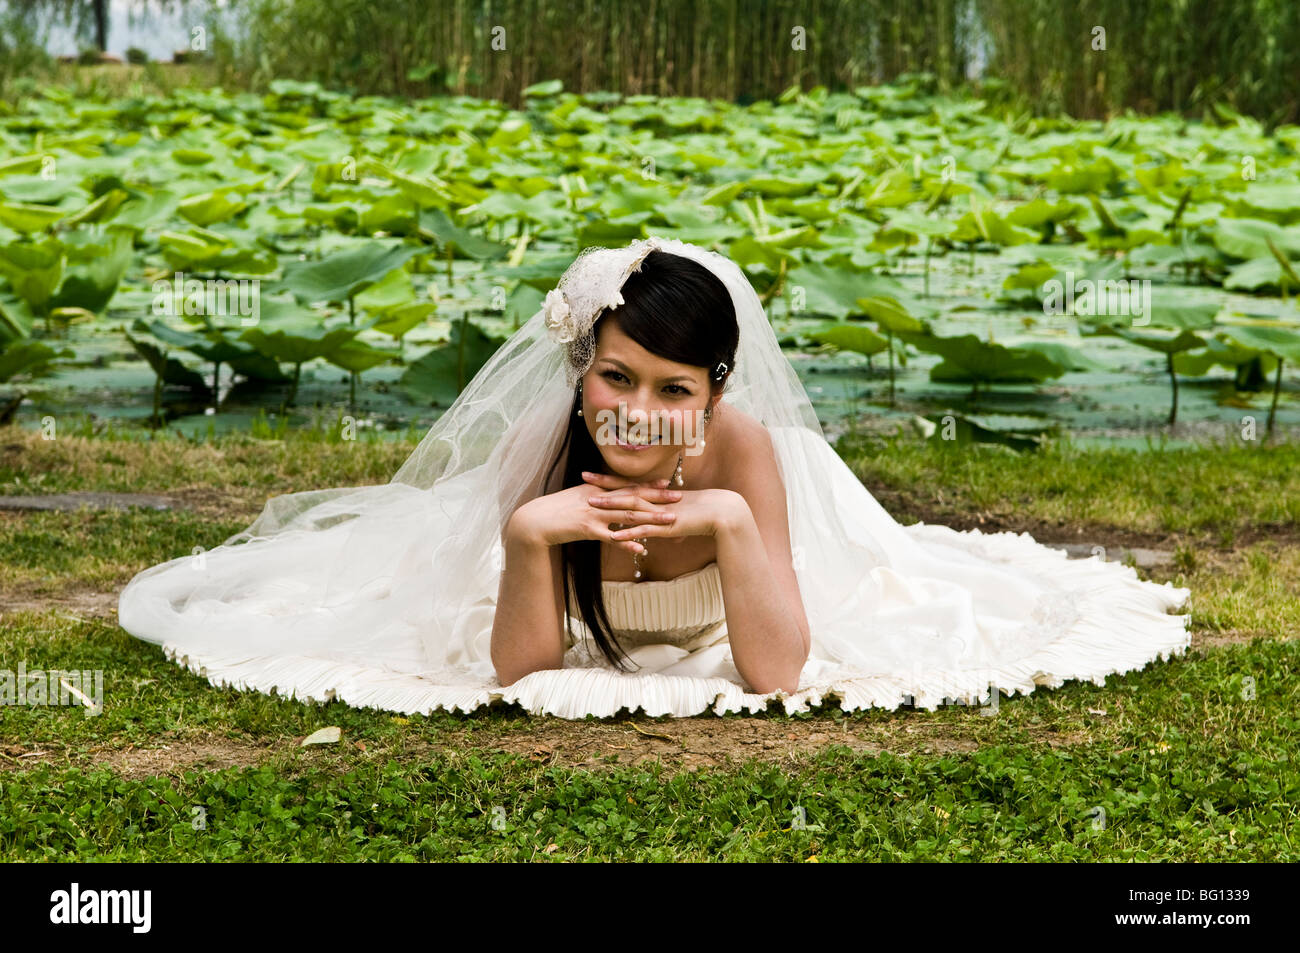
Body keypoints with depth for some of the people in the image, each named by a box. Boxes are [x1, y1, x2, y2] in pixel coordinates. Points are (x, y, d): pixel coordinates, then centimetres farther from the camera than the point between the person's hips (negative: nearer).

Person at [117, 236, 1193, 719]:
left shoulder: (743, 446, -45)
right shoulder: (549, 447, -43)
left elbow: (778, 674, -46)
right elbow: (518, 672, -40)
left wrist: (732, 521, -58)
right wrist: (528, 536, -57)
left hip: (713, 643, 0)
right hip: (580, 625, 0)